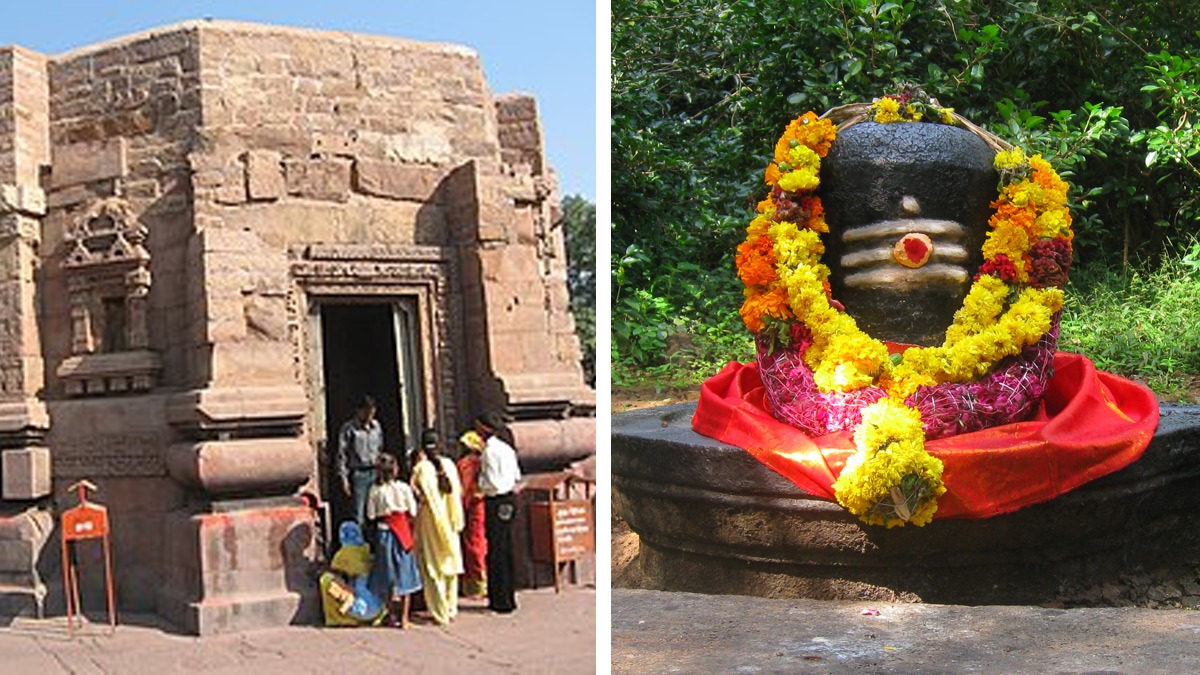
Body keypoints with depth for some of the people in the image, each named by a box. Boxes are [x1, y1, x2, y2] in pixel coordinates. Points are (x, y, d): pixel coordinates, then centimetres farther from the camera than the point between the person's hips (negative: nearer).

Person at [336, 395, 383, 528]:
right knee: (359, 513, -5)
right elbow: (342, 454, -6)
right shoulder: (349, 428, -5)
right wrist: (344, 477, -10)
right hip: (359, 473, -5)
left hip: (375, 472, 5)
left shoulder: (376, 426, 11)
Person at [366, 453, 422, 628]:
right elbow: (412, 512, -4)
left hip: (384, 530, 1)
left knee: (387, 575, 12)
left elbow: (371, 515, -2)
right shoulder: (404, 488, -8)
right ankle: (404, 617, 8)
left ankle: (392, 615, 16)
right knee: (405, 574, 7)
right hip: (403, 531, -1)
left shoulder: (375, 490, -6)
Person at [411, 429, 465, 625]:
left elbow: (415, 492, -9)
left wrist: (417, 464, -5)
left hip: (429, 519, -4)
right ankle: (451, 608, 20)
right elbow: (458, 492, 3)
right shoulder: (449, 464, -2)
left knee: (433, 565, 3)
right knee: (450, 562, 14)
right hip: (448, 520, 4)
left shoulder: (421, 468, -14)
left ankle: (440, 611, 4)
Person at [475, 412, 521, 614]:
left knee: (496, 551, -2)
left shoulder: (490, 450, -15)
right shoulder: (506, 447, 12)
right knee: (506, 550, 14)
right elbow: (517, 476, 17)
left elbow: (493, 483, -19)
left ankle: (501, 601, 4)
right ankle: (508, 598, 21)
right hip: (509, 500, 9)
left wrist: (480, 481, -1)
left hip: (497, 503, -9)